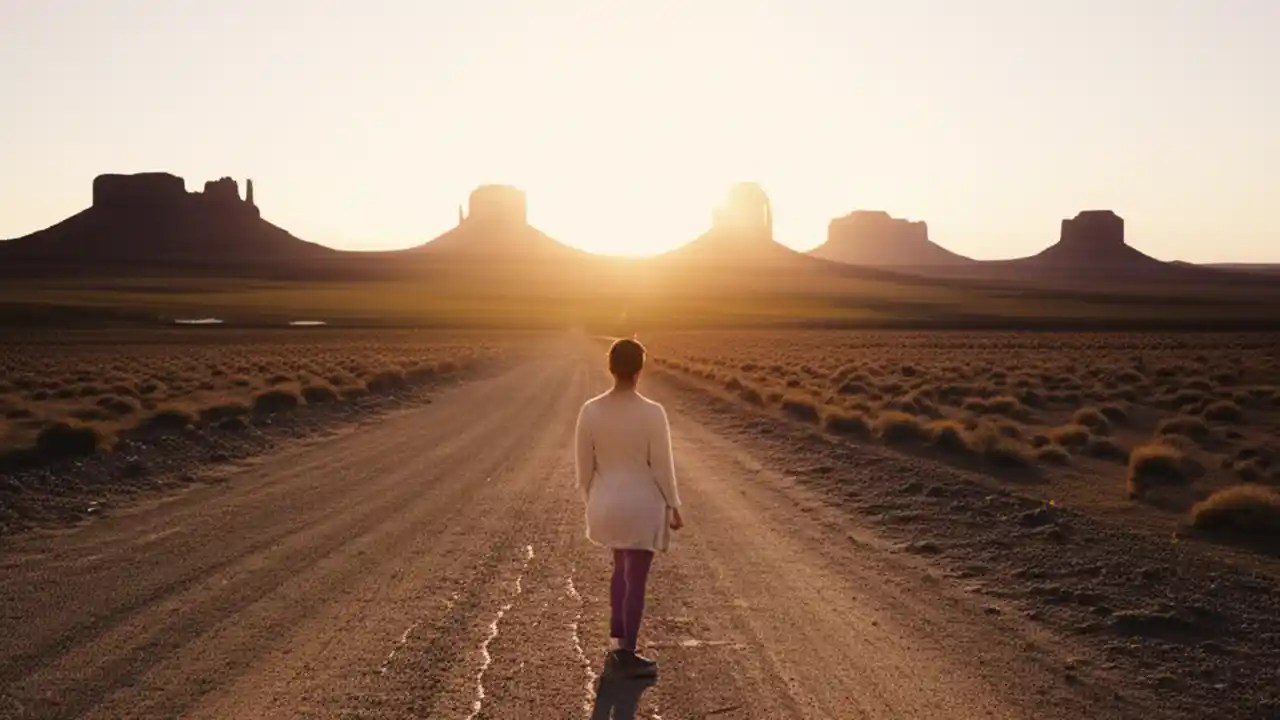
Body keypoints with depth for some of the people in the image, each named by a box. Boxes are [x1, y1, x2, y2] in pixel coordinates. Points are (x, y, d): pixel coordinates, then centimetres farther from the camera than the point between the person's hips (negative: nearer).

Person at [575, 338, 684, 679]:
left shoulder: (590, 410, -7)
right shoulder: (652, 413, -19)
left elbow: (585, 465, 0)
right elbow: (663, 466, -14)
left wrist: (592, 502, 15)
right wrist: (674, 507, -2)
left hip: (607, 504, 5)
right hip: (643, 506, -5)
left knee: (622, 569, 25)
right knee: (636, 580, 7)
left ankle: (617, 646, 27)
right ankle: (626, 656, 18)